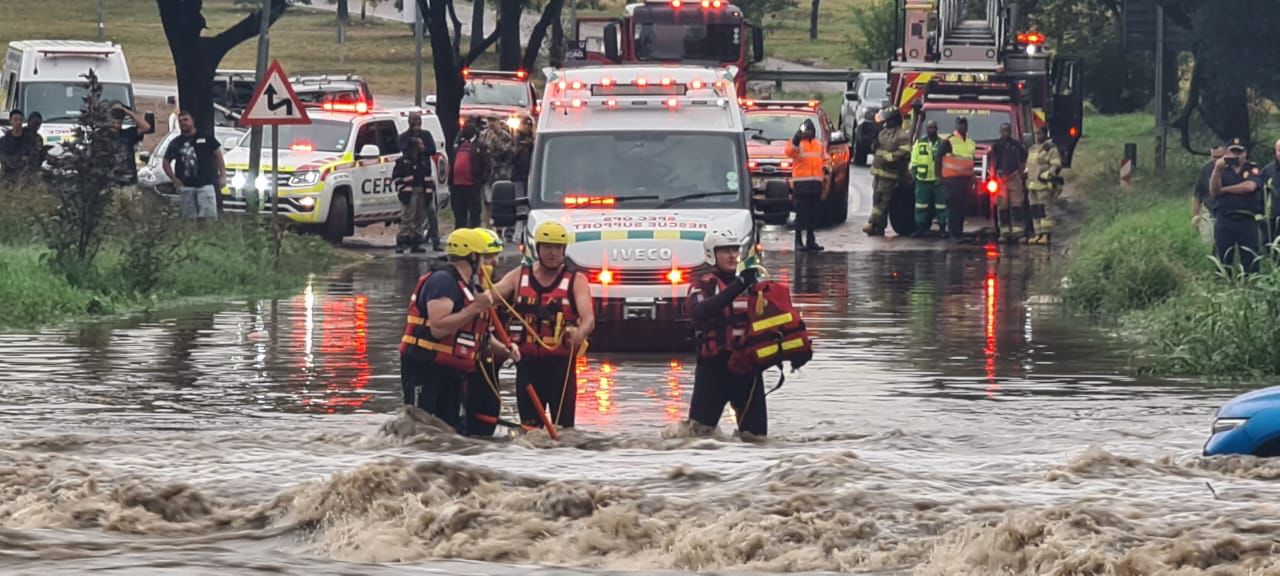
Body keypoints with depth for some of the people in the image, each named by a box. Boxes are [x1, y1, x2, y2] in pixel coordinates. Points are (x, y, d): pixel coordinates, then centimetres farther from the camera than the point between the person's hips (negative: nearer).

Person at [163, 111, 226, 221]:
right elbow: (166, 162, 16)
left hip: (206, 183, -3)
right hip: (185, 186, 3)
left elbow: (218, 155, 6)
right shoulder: (176, 143, 12)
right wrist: (174, 180, 3)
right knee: (189, 218, 7)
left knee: (209, 216, -13)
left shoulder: (205, 137, 5)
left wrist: (222, 176, -1)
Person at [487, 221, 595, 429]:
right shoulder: (519, 277, 8)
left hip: (561, 364, -3)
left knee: (563, 425, -3)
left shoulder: (576, 281, 0)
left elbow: (588, 319, -13)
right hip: (527, 363, 3)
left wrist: (579, 333, -37)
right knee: (529, 426, 7)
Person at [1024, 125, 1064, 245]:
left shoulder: (1050, 149, -6)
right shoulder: (1033, 149, 22)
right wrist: (1026, 173, 13)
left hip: (1045, 185, -9)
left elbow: (1056, 165, -13)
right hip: (1033, 184, 9)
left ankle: (1046, 234, -15)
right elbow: (1029, 164, 32)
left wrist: (1045, 175, -21)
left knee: (1044, 210, -13)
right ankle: (1038, 234, 12)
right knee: (1035, 211, 8)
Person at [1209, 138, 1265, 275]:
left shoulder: (1253, 170, 8)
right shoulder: (1222, 170, 12)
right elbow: (1213, 192, -2)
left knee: (1250, 260, -6)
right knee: (1223, 261, 2)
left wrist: (1224, 190, -4)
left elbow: (1250, 186, -12)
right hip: (1224, 221, 1)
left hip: (1247, 221, -1)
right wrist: (1217, 170, -14)